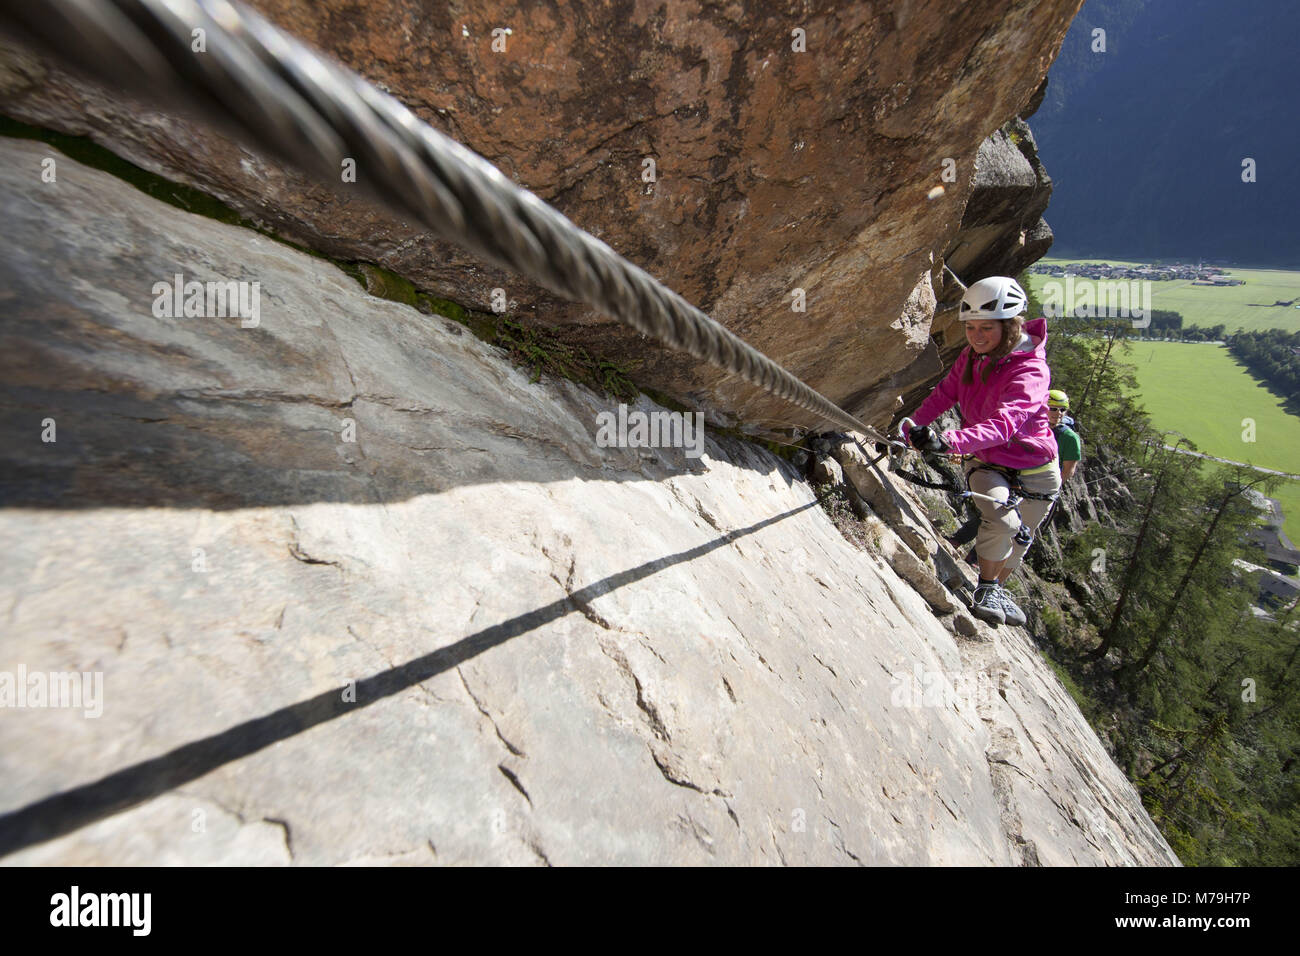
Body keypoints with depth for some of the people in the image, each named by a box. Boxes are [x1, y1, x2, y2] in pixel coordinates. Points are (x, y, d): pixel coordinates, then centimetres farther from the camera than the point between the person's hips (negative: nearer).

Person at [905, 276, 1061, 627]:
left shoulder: (1031, 370, -29)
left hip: (1034, 471, -2)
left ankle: (997, 589, 45)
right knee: (1002, 519, -26)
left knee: (1017, 541, 16)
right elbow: (944, 395, -2)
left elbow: (1003, 423, -45)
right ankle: (987, 589, -2)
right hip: (984, 463, 2)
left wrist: (949, 441, -61)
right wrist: (910, 429, -17)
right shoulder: (971, 356, -10)